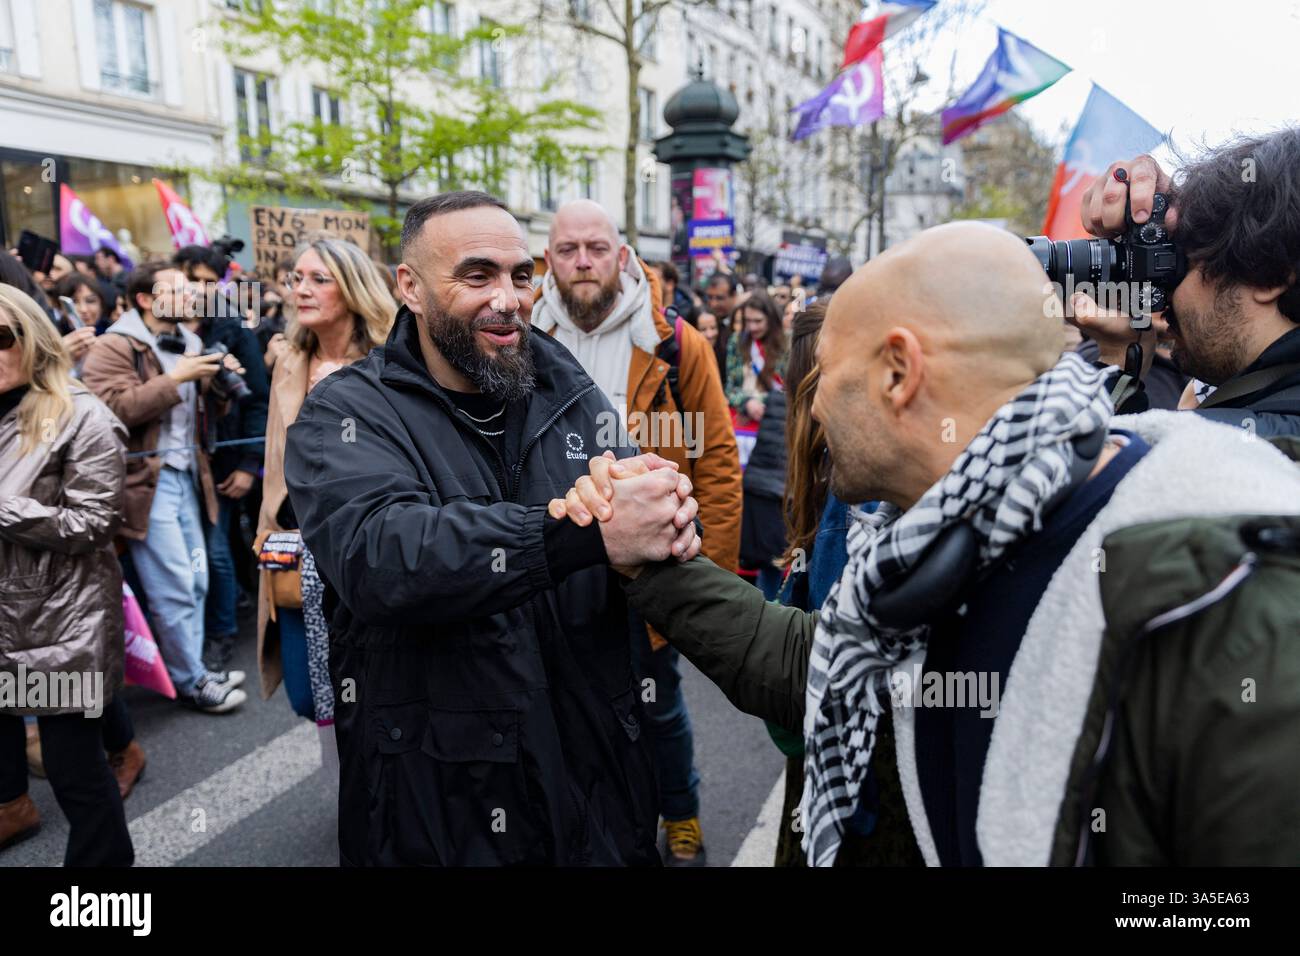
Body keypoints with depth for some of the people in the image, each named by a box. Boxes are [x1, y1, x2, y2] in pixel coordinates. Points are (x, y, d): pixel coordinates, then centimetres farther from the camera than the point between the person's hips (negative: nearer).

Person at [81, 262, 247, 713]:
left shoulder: (189, 343, 17)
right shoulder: (113, 347, -7)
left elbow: (205, 411, 23)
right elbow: (113, 408, -21)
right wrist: (174, 380, -21)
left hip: (186, 476, 8)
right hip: (147, 481, -8)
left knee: (195, 581, 13)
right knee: (174, 588, -4)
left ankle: (191, 667, 27)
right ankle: (191, 681, 10)